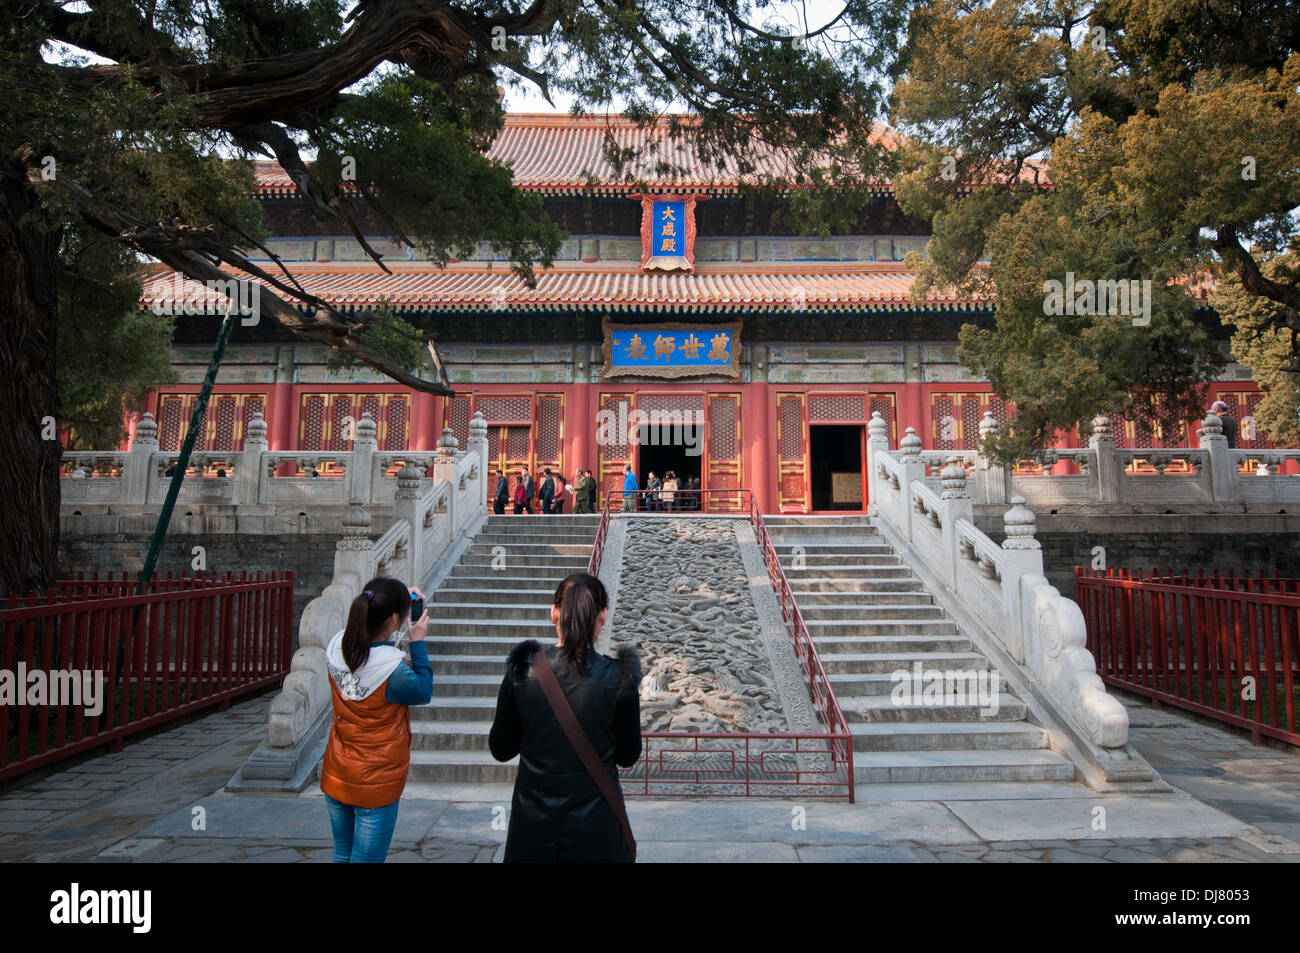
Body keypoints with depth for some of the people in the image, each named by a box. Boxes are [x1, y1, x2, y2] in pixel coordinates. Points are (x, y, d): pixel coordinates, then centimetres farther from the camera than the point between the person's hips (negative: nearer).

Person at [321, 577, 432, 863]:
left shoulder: (336, 647, -12)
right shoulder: (394, 670, -30)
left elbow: (369, 629, 11)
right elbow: (423, 692, -9)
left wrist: (401, 599, 8)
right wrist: (418, 642, -5)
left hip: (335, 777, 6)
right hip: (377, 785, -6)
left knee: (342, 855, 23)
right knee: (366, 859, 11)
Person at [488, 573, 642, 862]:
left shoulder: (522, 671, -11)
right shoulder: (618, 678, -15)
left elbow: (500, 750, 0)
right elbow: (627, 757, -3)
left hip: (532, 823, 1)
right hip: (594, 827, -1)